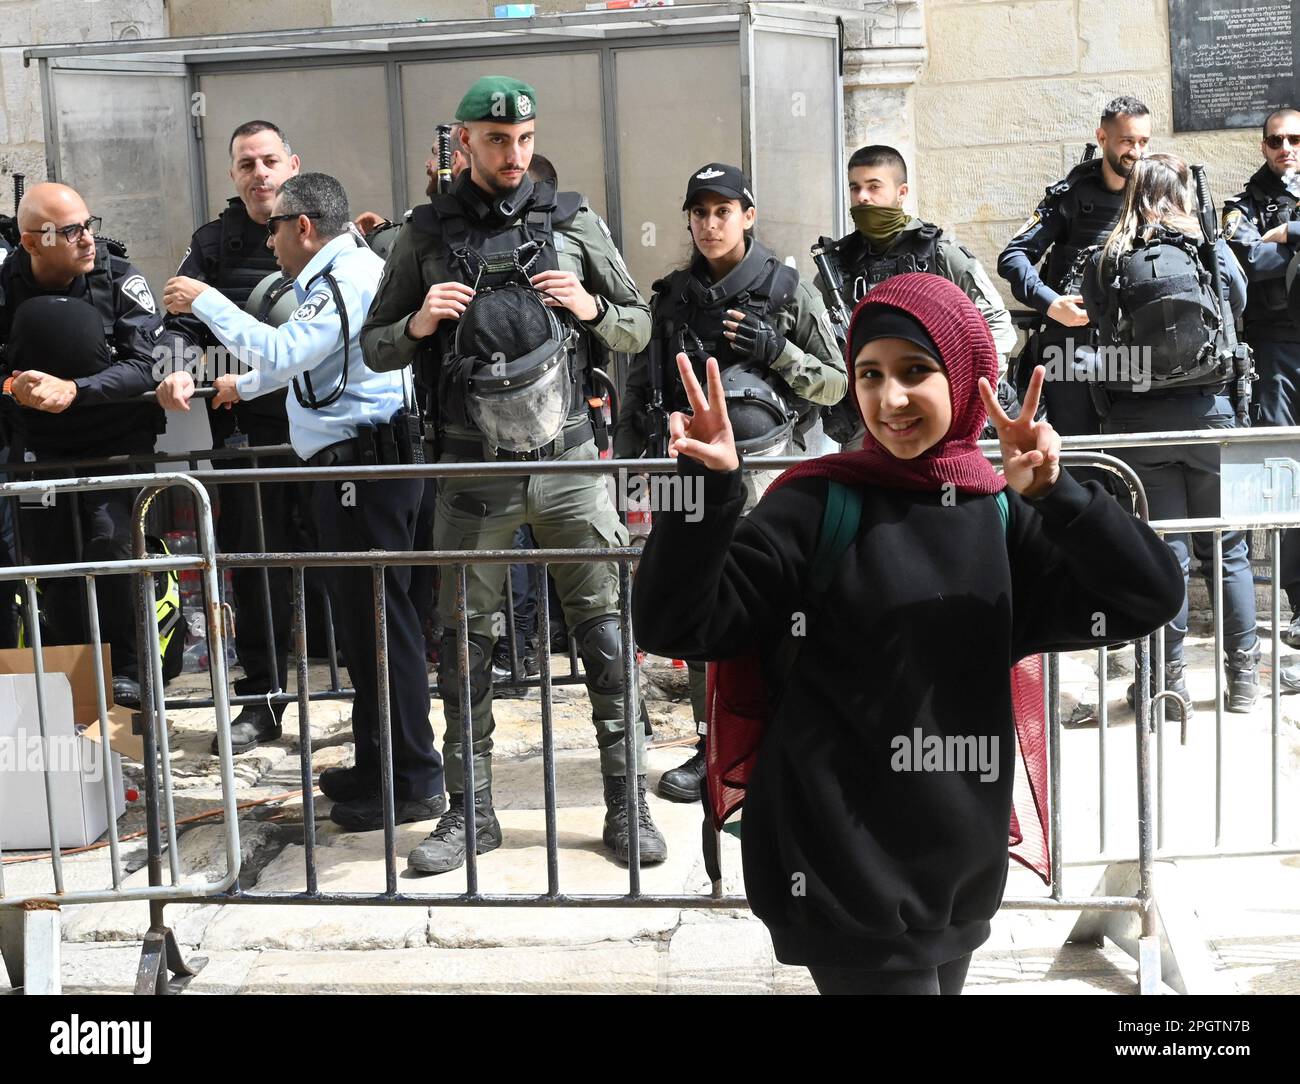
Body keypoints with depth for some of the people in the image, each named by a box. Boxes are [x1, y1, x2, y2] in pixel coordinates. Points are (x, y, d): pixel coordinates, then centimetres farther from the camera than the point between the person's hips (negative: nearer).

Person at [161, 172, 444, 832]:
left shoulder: (350, 277, -13)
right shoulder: (341, 275, 20)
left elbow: (284, 352, -23)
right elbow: (304, 358, 36)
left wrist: (205, 301, -14)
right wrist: (244, 385, 48)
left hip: (365, 464, -11)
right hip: (350, 470, 11)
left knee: (378, 618, -7)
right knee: (359, 617, 15)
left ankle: (412, 782, -1)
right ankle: (376, 764, 25)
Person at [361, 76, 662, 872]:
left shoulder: (573, 221, 6)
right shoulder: (426, 236, 6)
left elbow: (639, 329, 11)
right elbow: (374, 349, 11)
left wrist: (592, 309, -9)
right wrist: (418, 325, -9)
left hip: (569, 462, 0)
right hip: (474, 472, 1)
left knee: (607, 634, 0)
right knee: (465, 642, 6)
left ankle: (628, 805, 12)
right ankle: (470, 812, 20)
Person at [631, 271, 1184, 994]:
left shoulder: (1005, 514, 2)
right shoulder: (820, 506, -9)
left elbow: (1152, 597, -7)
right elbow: (675, 625, -15)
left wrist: (1053, 495, -21)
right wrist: (709, 488, -30)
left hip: (963, 873, 5)